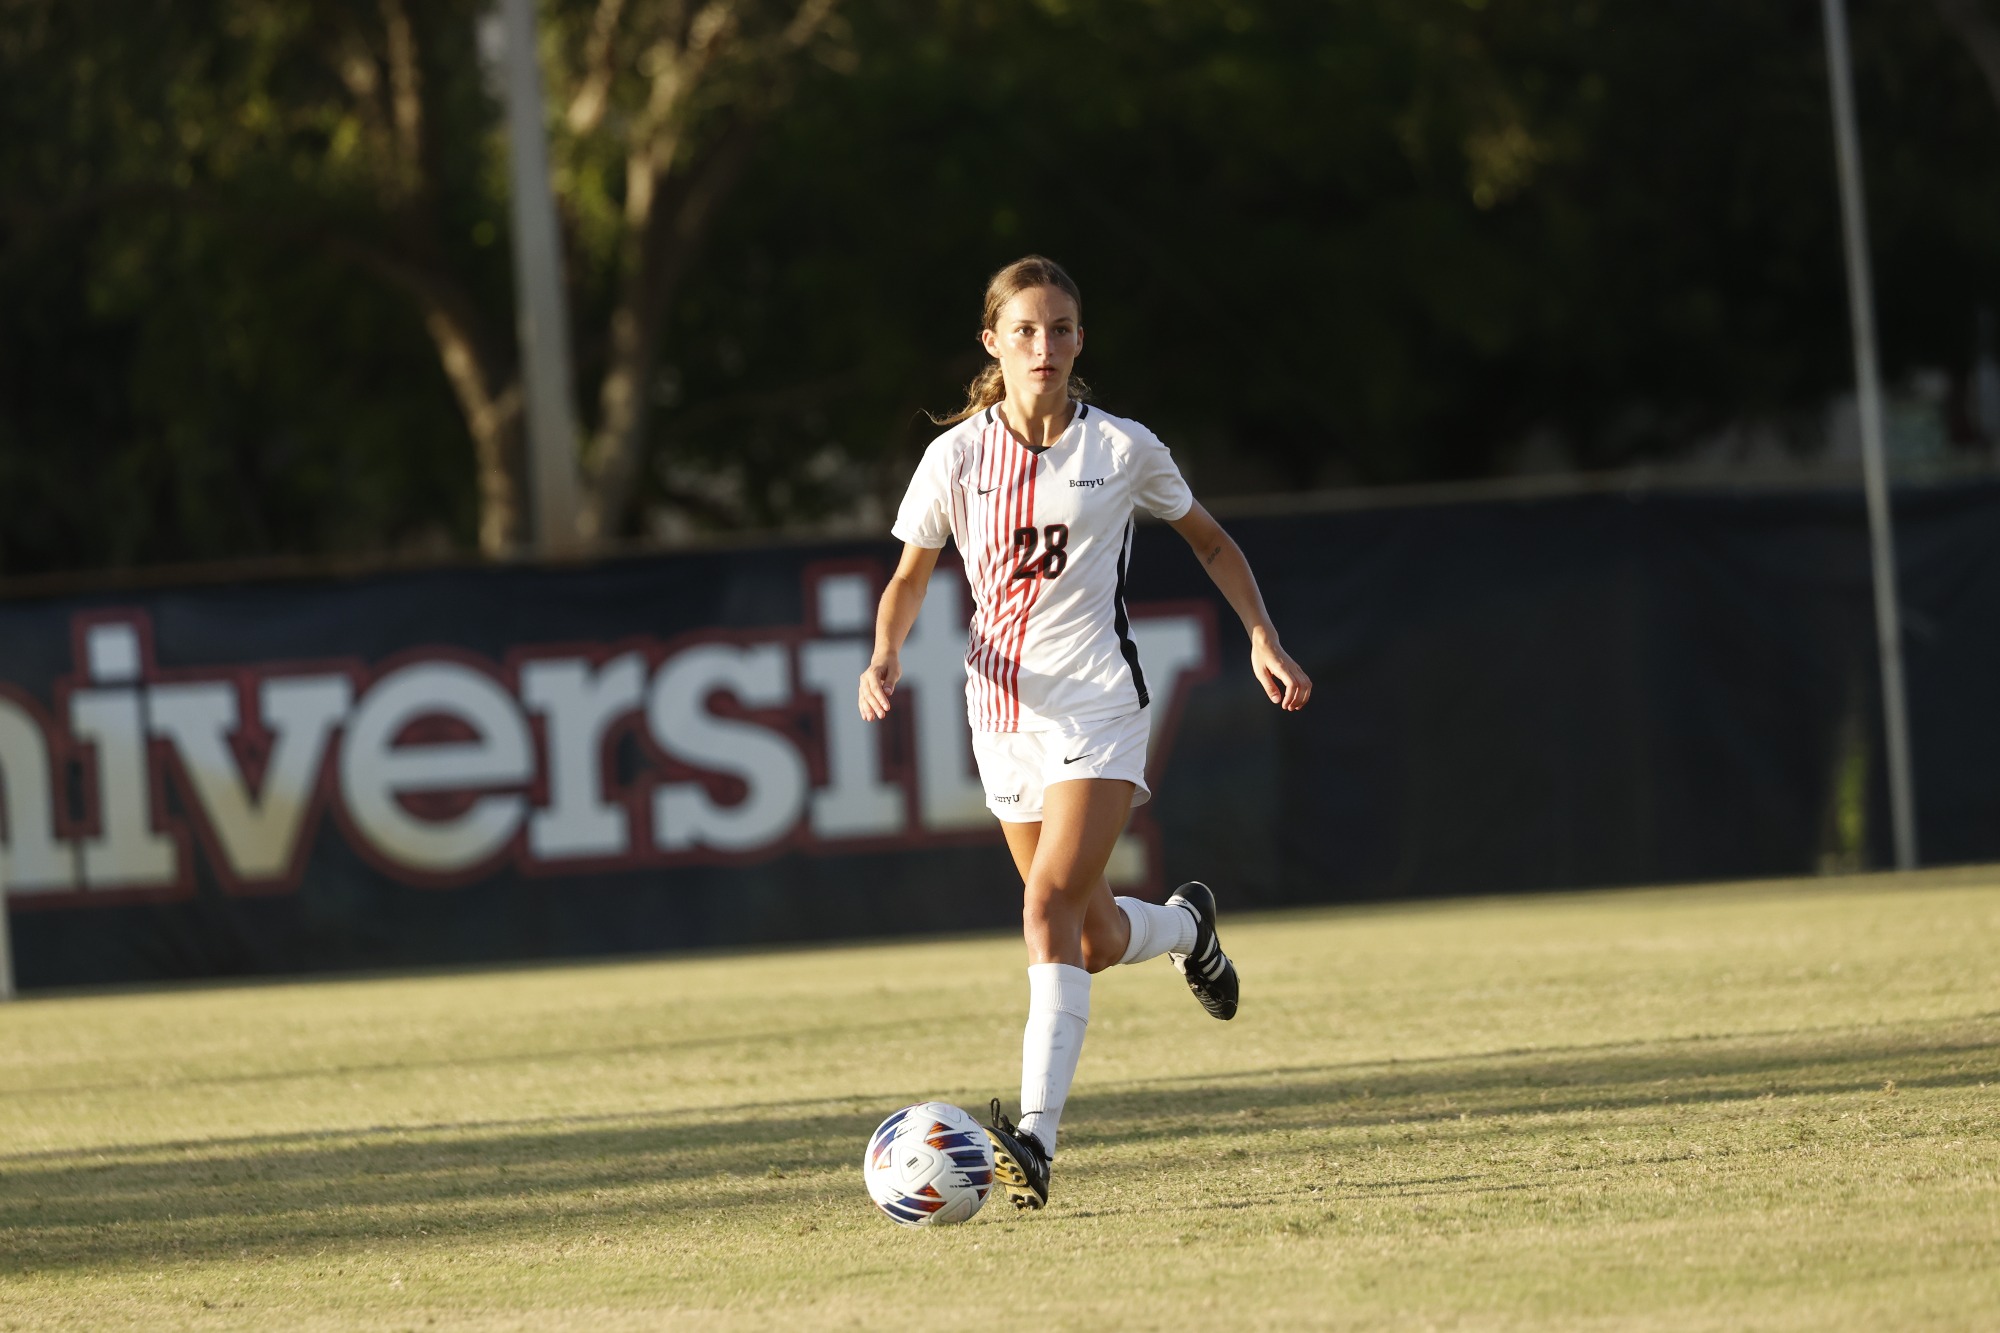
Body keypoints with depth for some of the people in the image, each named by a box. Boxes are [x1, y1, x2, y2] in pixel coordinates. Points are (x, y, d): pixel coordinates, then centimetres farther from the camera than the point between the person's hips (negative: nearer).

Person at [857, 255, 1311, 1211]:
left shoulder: (1122, 450, -3)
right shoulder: (957, 456, -1)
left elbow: (1210, 541, 12)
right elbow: (910, 576, 10)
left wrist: (1264, 639, 2)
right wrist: (885, 658, -10)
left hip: (1098, 703, -3)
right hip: (1004, 704, 3)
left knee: (1052, 901, -21)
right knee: (1095, 940, 9)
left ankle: (1037, 1137, -26)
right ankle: (1186, 924, 46)